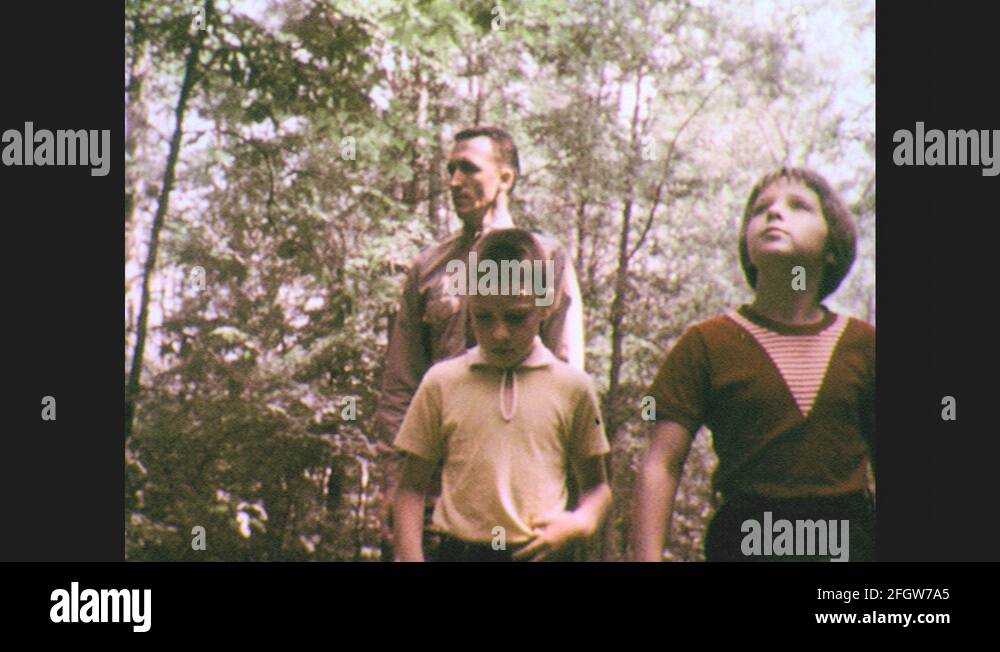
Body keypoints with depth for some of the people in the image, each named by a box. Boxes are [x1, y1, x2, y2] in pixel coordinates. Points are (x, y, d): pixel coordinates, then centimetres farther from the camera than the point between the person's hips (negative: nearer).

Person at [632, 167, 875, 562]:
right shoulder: (707, 344, -1)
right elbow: (661, 465, -5)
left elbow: (883, 459, 9)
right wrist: (648, 556, -14)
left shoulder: (860, 345, 5)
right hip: (745, 542, -2)